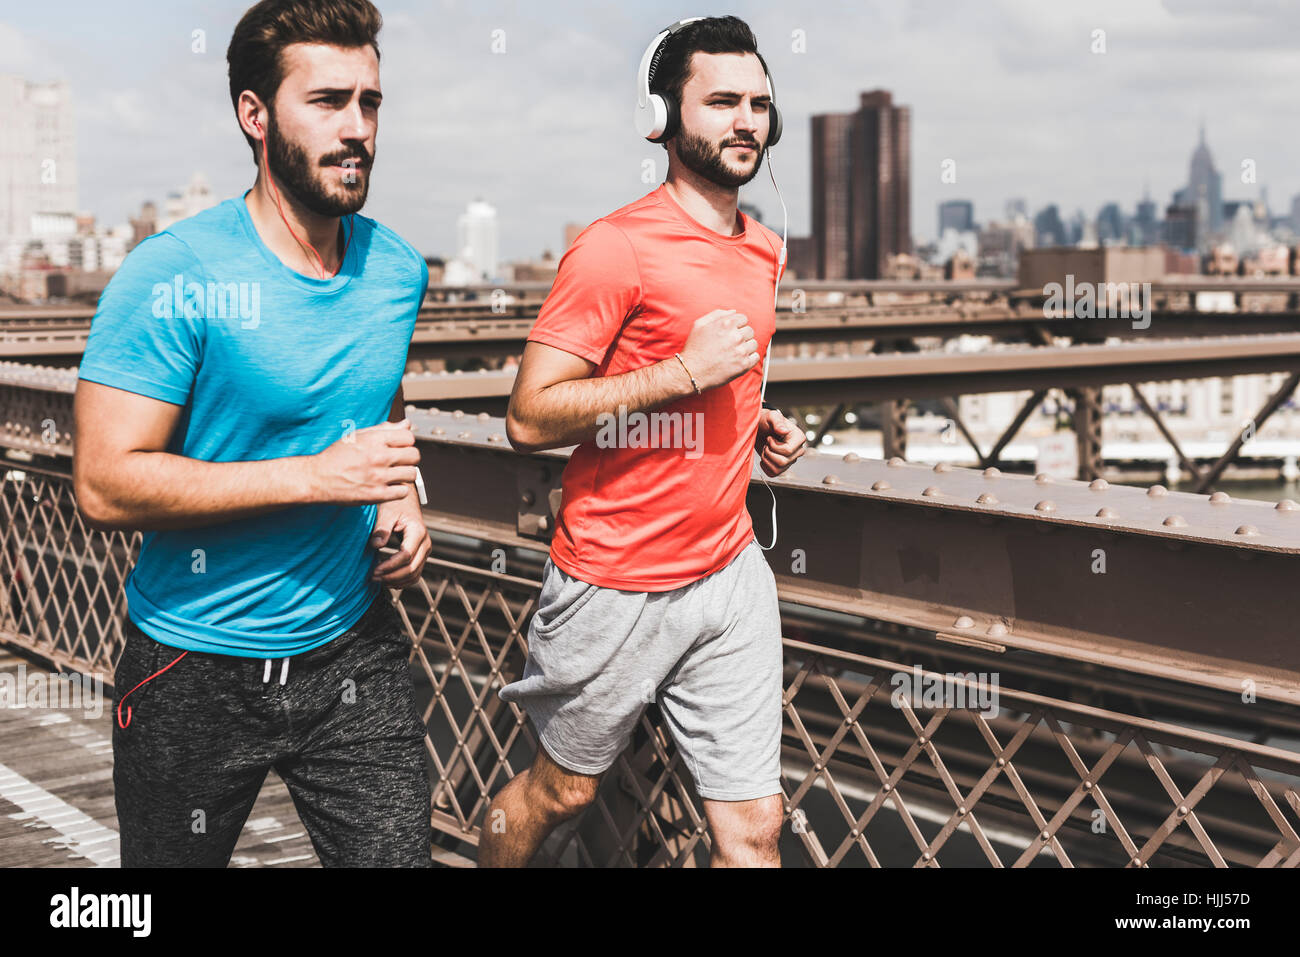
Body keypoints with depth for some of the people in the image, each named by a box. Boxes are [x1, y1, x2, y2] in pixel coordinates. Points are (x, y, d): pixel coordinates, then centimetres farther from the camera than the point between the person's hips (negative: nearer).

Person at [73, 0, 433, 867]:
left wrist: (402, 501, 1)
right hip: (199, 674, -4)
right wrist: (316, 476, -26)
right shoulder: (175, 277, -17)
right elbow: (106, 485, -23)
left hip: (355, 653, 4)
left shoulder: (399, 268, 2)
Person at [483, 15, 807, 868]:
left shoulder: (764, 251, 10)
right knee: (562, 790, 14)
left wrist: (762, 426, 5)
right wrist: (688, 370, -22)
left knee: (754, 823, 5)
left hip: (731, 571, 6)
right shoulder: (617, 247, -15)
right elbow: (530, 418, -20)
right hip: (618, 585, -6)